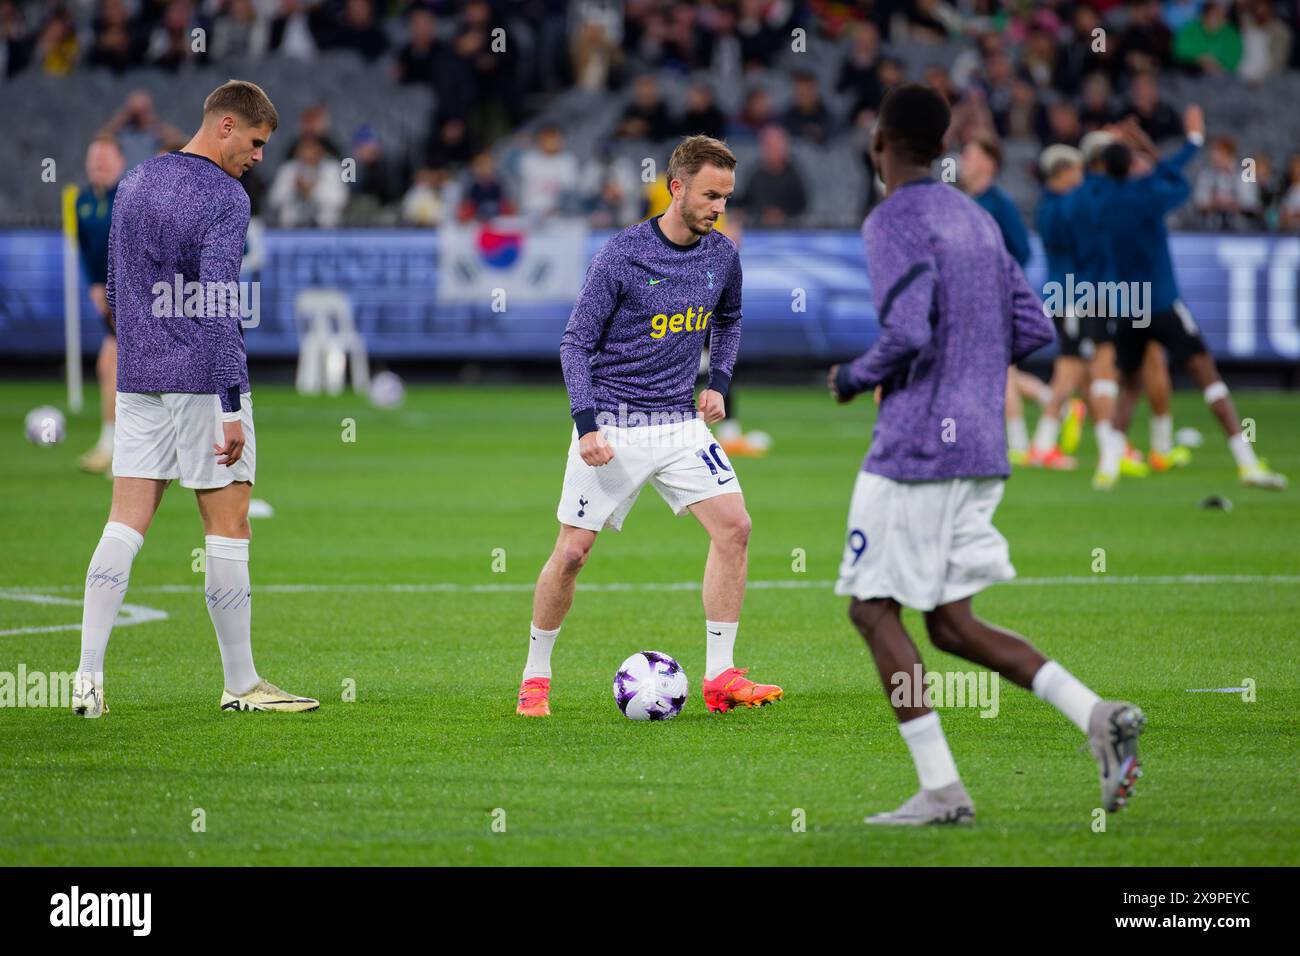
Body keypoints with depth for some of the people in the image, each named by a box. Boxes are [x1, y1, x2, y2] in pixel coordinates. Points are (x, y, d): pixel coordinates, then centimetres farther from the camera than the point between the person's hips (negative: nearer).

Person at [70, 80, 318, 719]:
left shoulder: (134, 184, 13)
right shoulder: (225, 199, -11)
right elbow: (218, 306, -17)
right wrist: (231, 409, -17)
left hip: (138, 380, 7)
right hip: (204, 381, -7)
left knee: (125, 526, 3)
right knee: (228, 530, 1)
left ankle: (89, 674, -6)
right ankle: (241, 685, 6)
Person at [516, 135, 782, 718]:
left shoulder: (722, 255, 3)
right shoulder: (622, 254, -13)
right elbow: (576, 342, -9)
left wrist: (719, 382, 9)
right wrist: (586, 424, -18)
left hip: (680, 423, 4)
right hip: (612, 426, -4)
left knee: (734, 526, -12)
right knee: (573, 551, -4)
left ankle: (719, 676, -6)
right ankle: (536, 678, 15)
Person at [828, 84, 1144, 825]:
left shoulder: (893, 224, -11)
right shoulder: (977, 220, 16)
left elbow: (907, 336, -23)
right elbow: (1033, 330, 17)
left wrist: (852, 379, -5)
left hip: (917, 450, -8)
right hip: (982, 451, 8)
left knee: (874, 609, 1)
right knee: (952, 623, 11)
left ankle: (942, 790, -6)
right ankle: (1099, 715, -5)